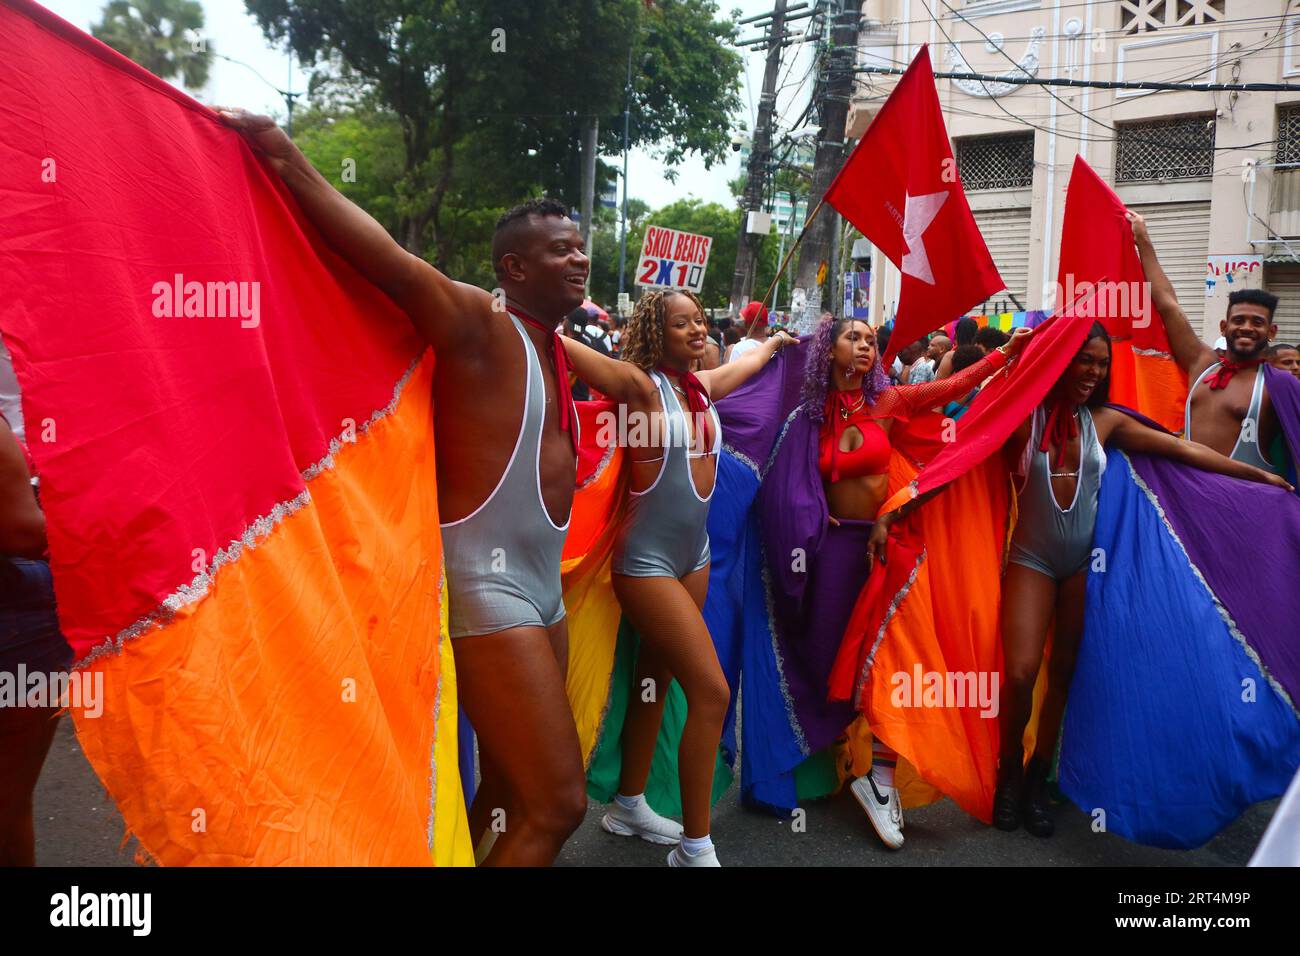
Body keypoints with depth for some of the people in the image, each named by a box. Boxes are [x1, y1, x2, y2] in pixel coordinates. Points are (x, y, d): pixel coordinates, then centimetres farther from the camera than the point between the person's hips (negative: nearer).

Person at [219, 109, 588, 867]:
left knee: (512, 792, 18)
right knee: (556, 805, -9)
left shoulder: (556, 347, 13)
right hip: (487, 585, -9)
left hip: (542, 585, 9)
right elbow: (389, 261, -28)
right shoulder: (477, 326, -12)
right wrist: (289, 160, -33)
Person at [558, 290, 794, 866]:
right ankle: (695, 846, 1)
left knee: (656, 681, 16)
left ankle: (629, 806, 33)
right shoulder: (642, 385, -14)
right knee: (711, 692, -11)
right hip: (648, 559, -8)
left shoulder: (701, 386, 7)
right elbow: (569, 348, -25)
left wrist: (775, 342, 45)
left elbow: (747, 361, 29)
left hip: (693, 553, 8)